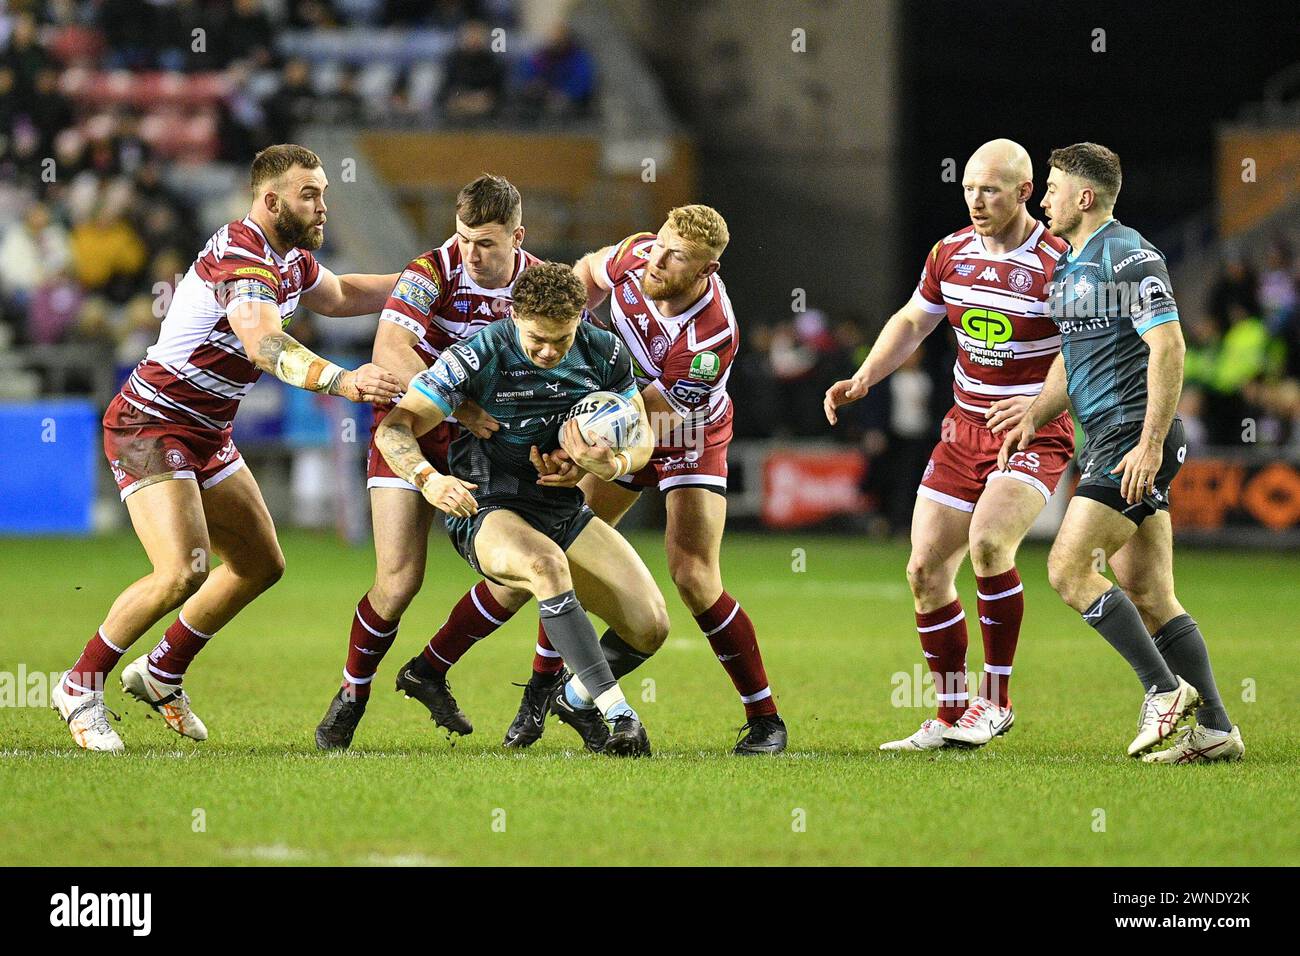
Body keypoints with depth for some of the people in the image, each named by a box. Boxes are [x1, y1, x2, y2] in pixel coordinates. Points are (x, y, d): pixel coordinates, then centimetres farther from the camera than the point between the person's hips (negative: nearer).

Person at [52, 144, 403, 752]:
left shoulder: (290, 260, 7)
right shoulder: (241, 258, -25)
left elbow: (339, 296, 31)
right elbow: (265, 345, -44)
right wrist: (341, 381, -57)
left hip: (206, 437, 10)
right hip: (149, 426, -10)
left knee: (261, 565, 13)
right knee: (184, 571, -23)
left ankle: (161, 674, 29)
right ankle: (81, 685, -6)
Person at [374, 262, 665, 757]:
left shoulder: (605, 352, -4)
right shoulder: (476, 357, -17)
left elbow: (642, 436, 7)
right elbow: (394, 428, -17)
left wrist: (614, 465, -17)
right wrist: (427, 478, -37)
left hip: (565, 510, 5)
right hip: (486, 512, -5)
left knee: (651, 625, -9)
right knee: (546, 562, -40)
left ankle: (577, 698, 23)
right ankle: (617, 713, -38)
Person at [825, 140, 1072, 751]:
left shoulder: (1059, 264, -15)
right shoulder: (951, 253, 4)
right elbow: (912, 321, 19)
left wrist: (1040, 403, -30)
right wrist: (863, 379, 7)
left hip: (1036, 432, -6)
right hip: (965, 427, 6)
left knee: (988, 541, -29)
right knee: (926, 570, 0)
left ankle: (996, 699, -13)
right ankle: (952, 718, 14)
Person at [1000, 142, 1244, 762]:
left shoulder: (1128, 255, -11)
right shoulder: (1070, 267, 19)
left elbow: (1168, 346, -18)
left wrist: (1150, 442, -23)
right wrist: (1033, 419, 16)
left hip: (1135, 438, -10)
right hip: (1107, 438, 10)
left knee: (1069, 570, -13)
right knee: (1147, 596, 5)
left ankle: (1163, 688, -9)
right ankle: (1214, 728, 4)